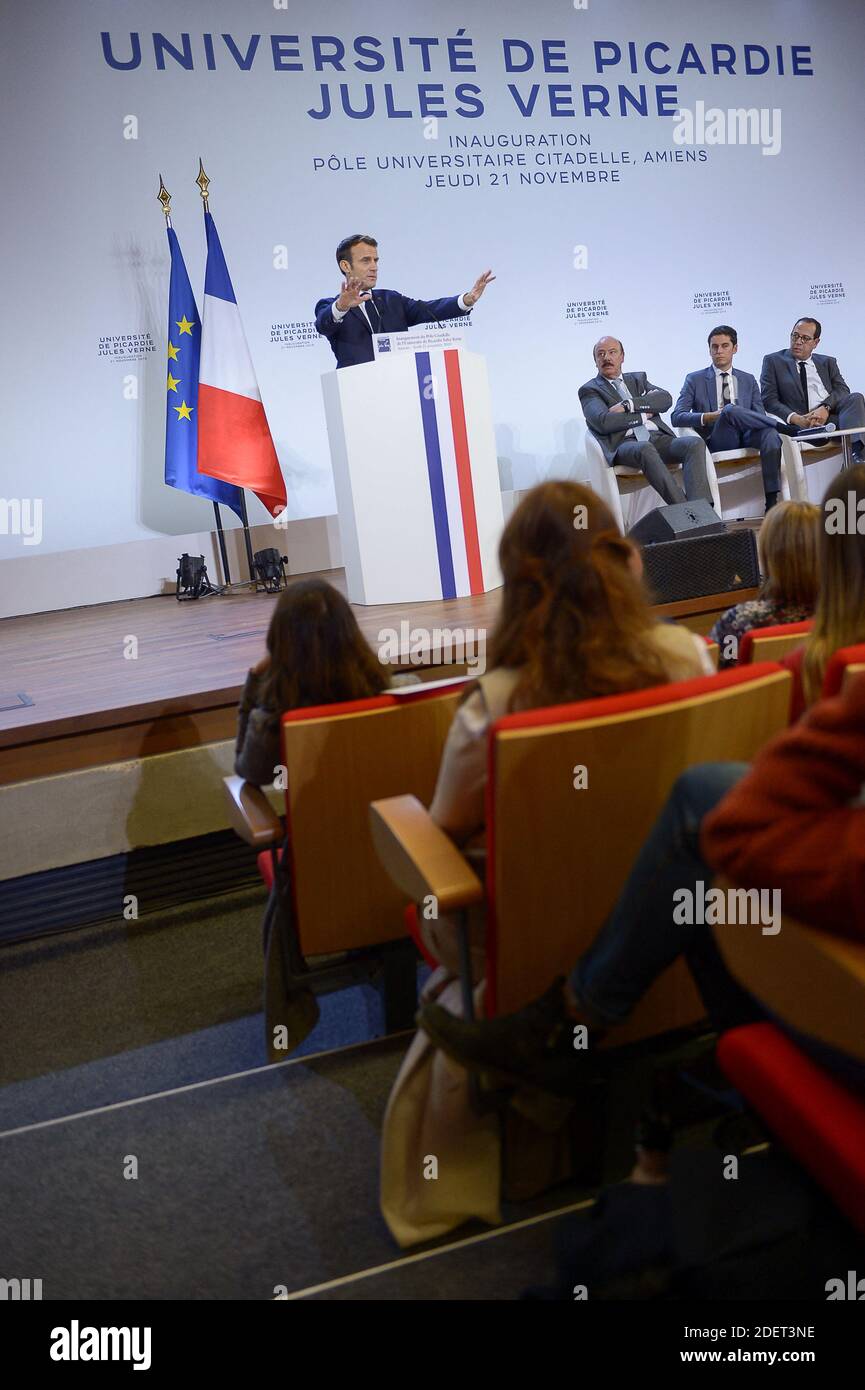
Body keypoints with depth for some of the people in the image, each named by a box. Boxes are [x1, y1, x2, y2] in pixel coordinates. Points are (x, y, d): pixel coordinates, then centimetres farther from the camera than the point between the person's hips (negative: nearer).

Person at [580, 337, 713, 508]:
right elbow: (604, 422, -7)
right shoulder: (589, 390, 13)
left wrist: (627, 405, -5)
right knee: (645, 449, -39)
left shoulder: (638, 378, 28)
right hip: (624, 443, -5)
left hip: (658, 438, 5)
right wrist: (643, 415, 2)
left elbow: (666, 398, 8)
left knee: (696, 444, -24)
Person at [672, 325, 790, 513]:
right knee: (730, 410, -35)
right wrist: (707, 417, -16)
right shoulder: (695, 380, 13)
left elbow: (759, 416, 14)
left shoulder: (748, 380, 22)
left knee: (769, 434, -34)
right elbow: (677, 417, 2)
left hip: (744, 438, 3)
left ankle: (772, 503, -35)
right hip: (714, 442, -3)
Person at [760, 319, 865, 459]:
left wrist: (826, 407, -15)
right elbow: (769, 399, 2)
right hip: (802, 425, -4)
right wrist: (796, 418, -15)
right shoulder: (773, 361, 14)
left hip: (831, 415, 4)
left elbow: (843, 390, 9)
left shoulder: (828, 363, 24)